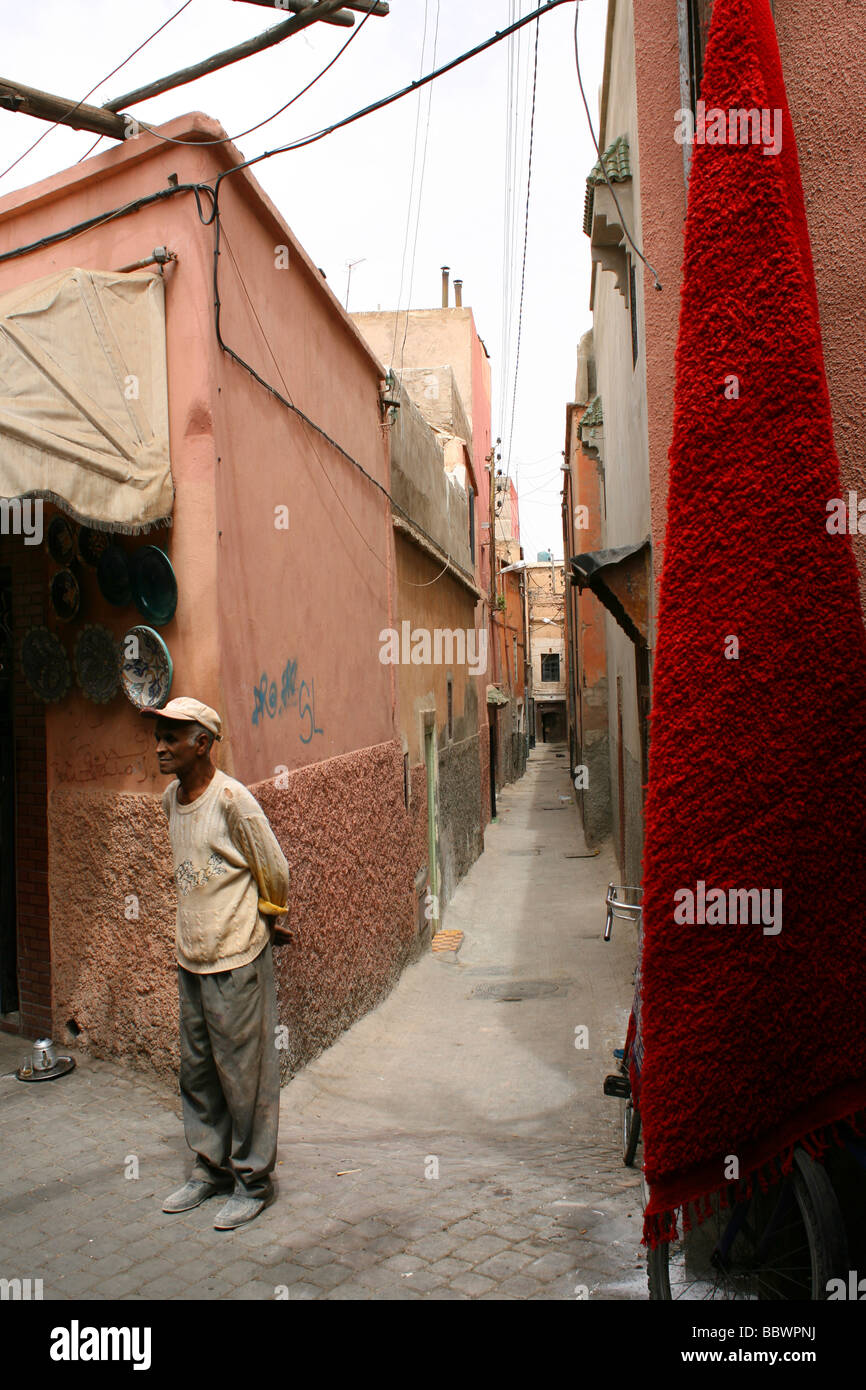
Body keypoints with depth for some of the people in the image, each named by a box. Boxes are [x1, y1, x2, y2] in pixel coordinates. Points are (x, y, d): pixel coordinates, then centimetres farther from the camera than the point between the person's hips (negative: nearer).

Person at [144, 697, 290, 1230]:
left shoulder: (231, 798, -19)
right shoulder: (170, 798, 5)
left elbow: (275, 872, -10)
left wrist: (265, 919, 5)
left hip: (237, 959, -7)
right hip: (191, 956, 8)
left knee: (245, 1074, 4)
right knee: (197, 1071, 17)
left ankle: (253, 1180, 20)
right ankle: (210, 1166, 34)